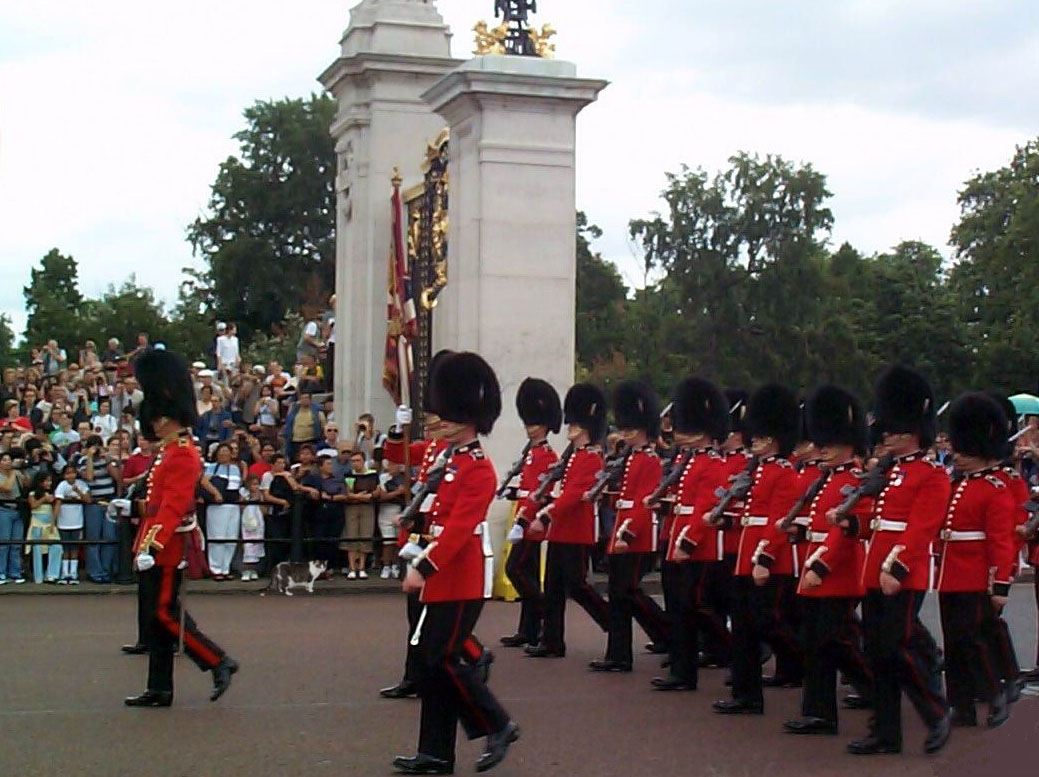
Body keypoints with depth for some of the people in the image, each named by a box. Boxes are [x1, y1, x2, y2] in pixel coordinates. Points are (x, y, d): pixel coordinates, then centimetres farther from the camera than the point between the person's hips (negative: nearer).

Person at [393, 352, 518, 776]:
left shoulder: (478, 469, -14)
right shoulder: (446, 459, 14)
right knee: (431, 660, 9)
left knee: (442, 658, -8)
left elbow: (459, 527, -23)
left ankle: (499, 726, 7)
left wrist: (424, 567, -27)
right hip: (442, 577, 9)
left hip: (461, 580, -9)